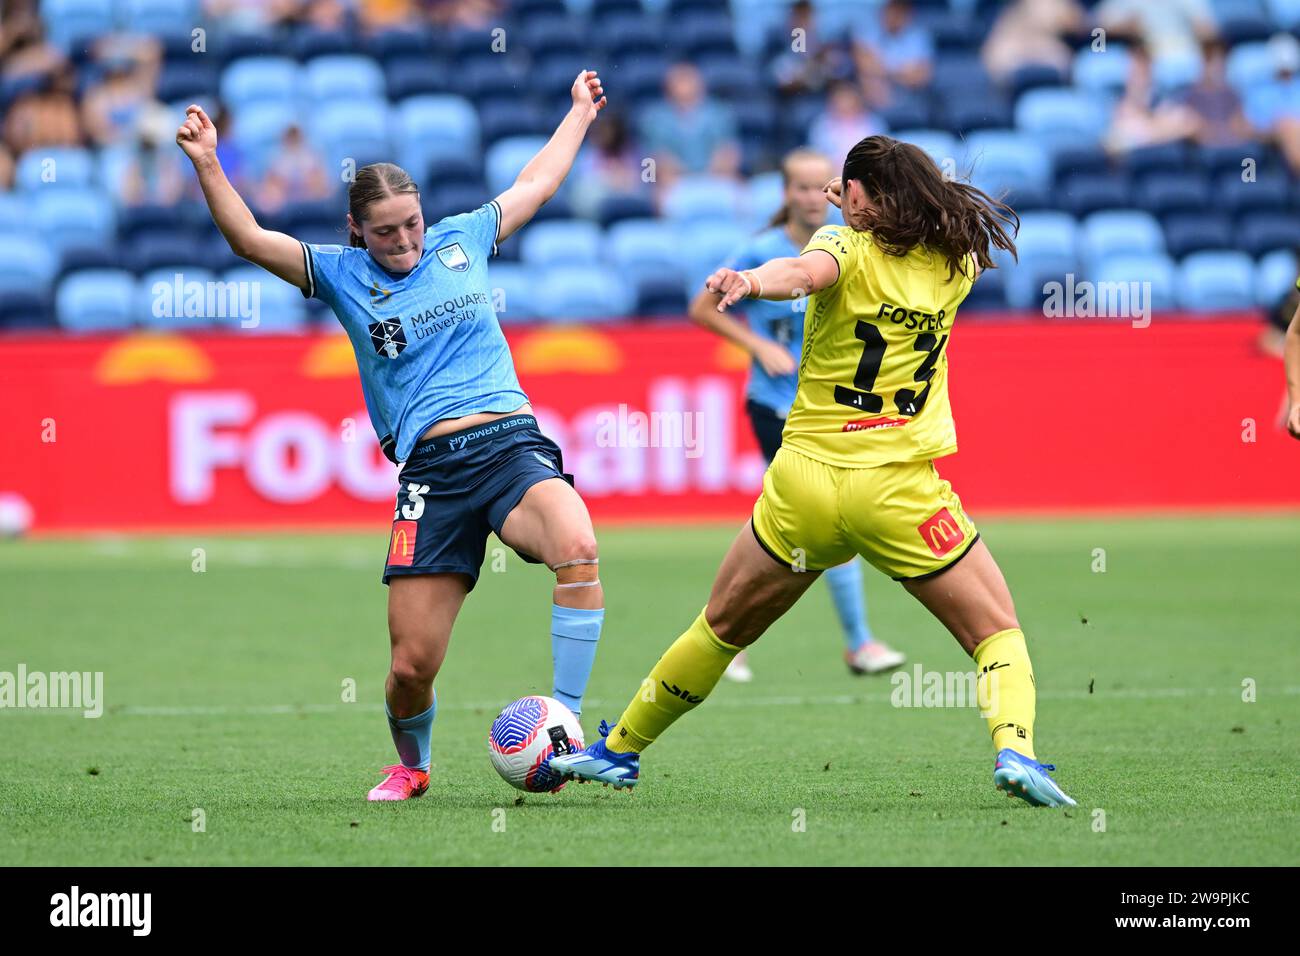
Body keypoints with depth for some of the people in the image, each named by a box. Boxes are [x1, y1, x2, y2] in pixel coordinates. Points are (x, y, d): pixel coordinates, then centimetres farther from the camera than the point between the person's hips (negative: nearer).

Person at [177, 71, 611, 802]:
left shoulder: (462, 239, 15)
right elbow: (251, 240, 1)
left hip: (513, 443, 1)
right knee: (412, 666, -6)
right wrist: (208, 166, -11)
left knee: (578, 549, -33)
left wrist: (580, 114, 41)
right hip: (432, 468, -1)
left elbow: (536, 185, 31)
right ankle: (412, 765, 28)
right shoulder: (343, 274, 10)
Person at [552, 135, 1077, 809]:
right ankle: (1014, 749, -18)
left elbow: (805, 271, -30)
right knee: (998, 632, 9)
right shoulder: (958, 262, 5)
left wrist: (753, 280, -48)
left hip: (804, 482, 0)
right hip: (899, 489, 0)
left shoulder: (847, 245, -4)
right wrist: (864, 215, 30)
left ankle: (619, 750, 31)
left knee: (723, 626, 19)